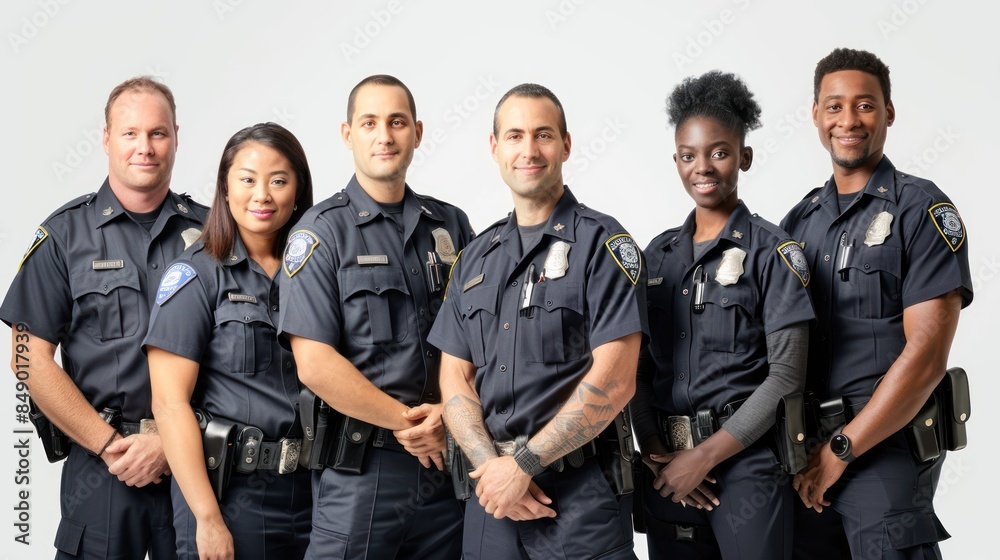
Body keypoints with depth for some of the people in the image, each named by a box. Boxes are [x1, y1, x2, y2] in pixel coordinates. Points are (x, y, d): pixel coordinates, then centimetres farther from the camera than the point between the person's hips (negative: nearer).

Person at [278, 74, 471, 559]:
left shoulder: (451, 225, 10)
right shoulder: (321, 233, -4)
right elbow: (314, 364, -12)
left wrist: (448, 412, -10)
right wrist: (406, 422, -9)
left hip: (446, 459, 4)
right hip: (359, 470, -4)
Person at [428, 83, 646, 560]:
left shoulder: (602, 244, -6)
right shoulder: (476, 257, 12)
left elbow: (613, 382, -14)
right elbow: (455, 376, 9)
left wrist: (522, 465, -14)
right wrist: (489, 465, -8)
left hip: (581, 491, -5)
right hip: (493, 490, 5)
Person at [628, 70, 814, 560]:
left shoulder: (772, 252, -3)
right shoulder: (658, 254, 11)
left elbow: (787, 374, -9)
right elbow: (639, 368, 10)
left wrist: (705, 455, -12)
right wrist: (654, 454, -5)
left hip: (747, 461, -4)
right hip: (665, 468, 4)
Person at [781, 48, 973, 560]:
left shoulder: (923, 210, -5)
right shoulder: (799, 220, 12)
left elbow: (926, 356, -14)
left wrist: (840, 450, -13)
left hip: (886, 449, -5)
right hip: (805, 459, 5)